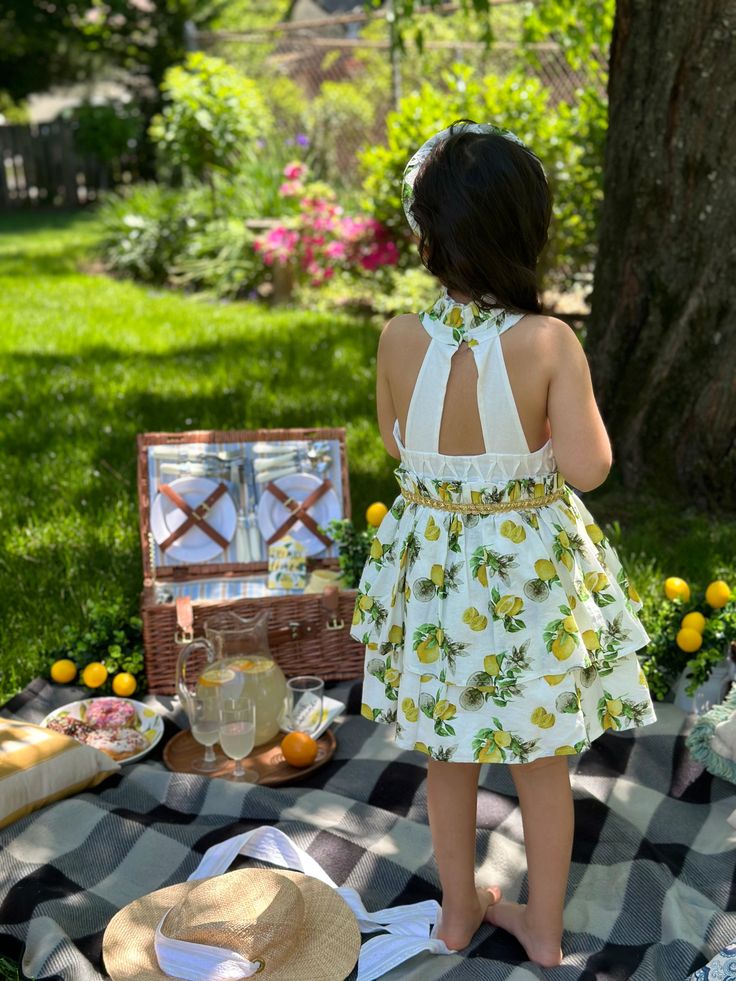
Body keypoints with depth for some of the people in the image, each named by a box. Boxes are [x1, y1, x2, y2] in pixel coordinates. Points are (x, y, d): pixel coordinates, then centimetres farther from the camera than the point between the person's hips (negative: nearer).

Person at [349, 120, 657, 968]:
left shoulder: (399, 339, -13)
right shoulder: (548, 341, -20)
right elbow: (587, 467, -19)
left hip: (434, 561, 2)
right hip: (532, 563, -1)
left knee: (450, 750, 22)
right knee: (542, 758, 18)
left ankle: (459, 910, 41)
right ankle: (544, 929, 36)